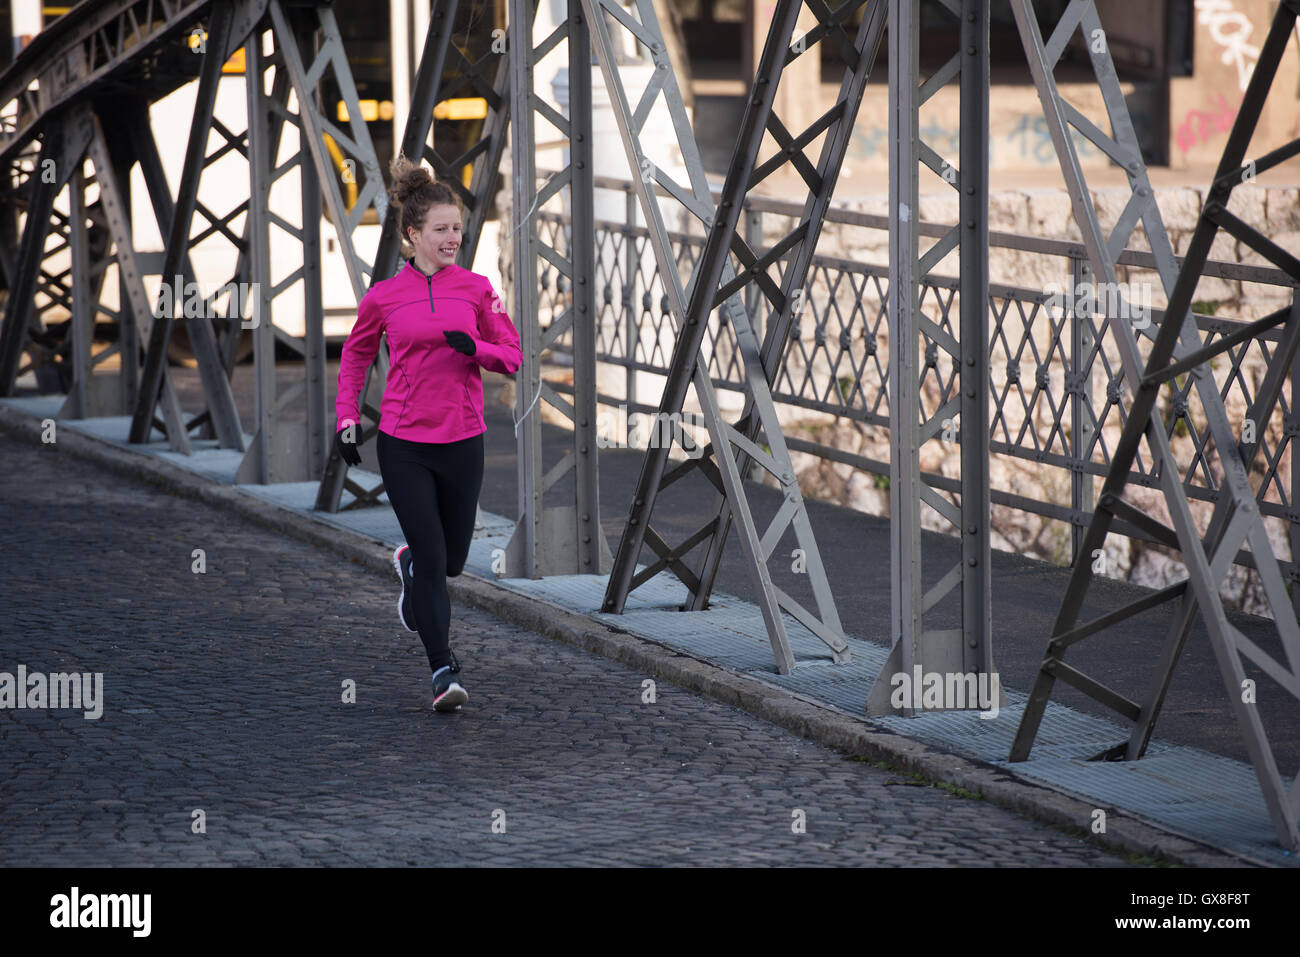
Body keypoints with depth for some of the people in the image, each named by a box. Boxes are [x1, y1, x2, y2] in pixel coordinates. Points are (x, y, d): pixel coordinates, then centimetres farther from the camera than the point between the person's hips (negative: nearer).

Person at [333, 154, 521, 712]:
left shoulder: (476, 289, 2)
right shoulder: (384, 296, -1)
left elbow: (512, 357, 5)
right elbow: (356, 353, 16)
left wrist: (473, 347, -16)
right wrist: (346, 417, 8)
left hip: (462, 442, 2)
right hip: (404, 445, -2)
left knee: (452, 560, 14)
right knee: (431, 558, -10)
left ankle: (409, 567, 50)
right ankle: (444, 672, -4)